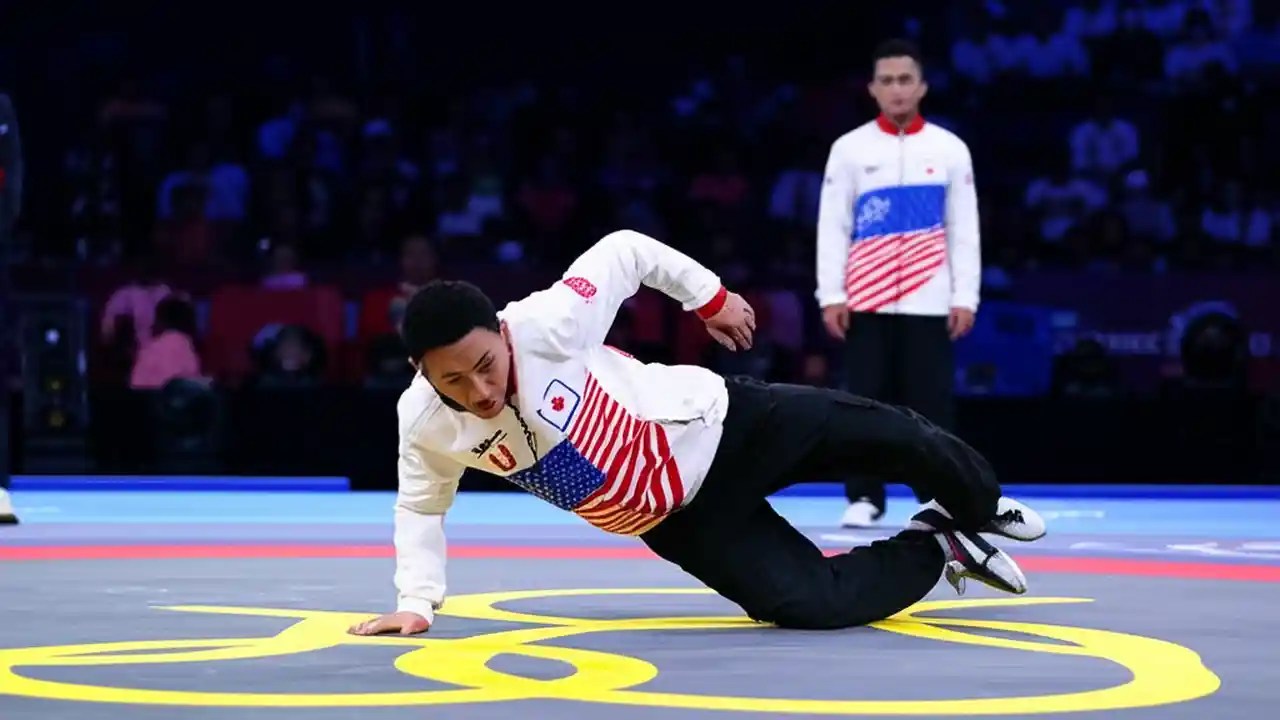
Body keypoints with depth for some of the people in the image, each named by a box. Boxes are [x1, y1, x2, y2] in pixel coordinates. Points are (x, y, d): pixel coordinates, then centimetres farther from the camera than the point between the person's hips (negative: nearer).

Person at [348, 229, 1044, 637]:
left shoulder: (547, 324, -32)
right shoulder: (424, 422, -21)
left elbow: (624, 250, -15)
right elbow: (421, 506, 0)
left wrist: (709, 296, -4)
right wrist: (416, 601, -11)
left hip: (714, 424, -2)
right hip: (675, 516, 2)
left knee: (882, 434, 13)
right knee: (810, 603, -9)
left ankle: (976, 507, 50)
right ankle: (937, 548, 21)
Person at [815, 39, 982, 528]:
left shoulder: (950, 149, 6)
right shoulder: (850, 148, 4)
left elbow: (964, 229, 6)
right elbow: (832, 226, 3)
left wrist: (965, 298, -1)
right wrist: (831, 296, -4)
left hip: (929, 301, 0)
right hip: (866, 300, 0)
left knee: (931, 401, -2)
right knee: (865, 398, 0)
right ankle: (864, 497, 7)